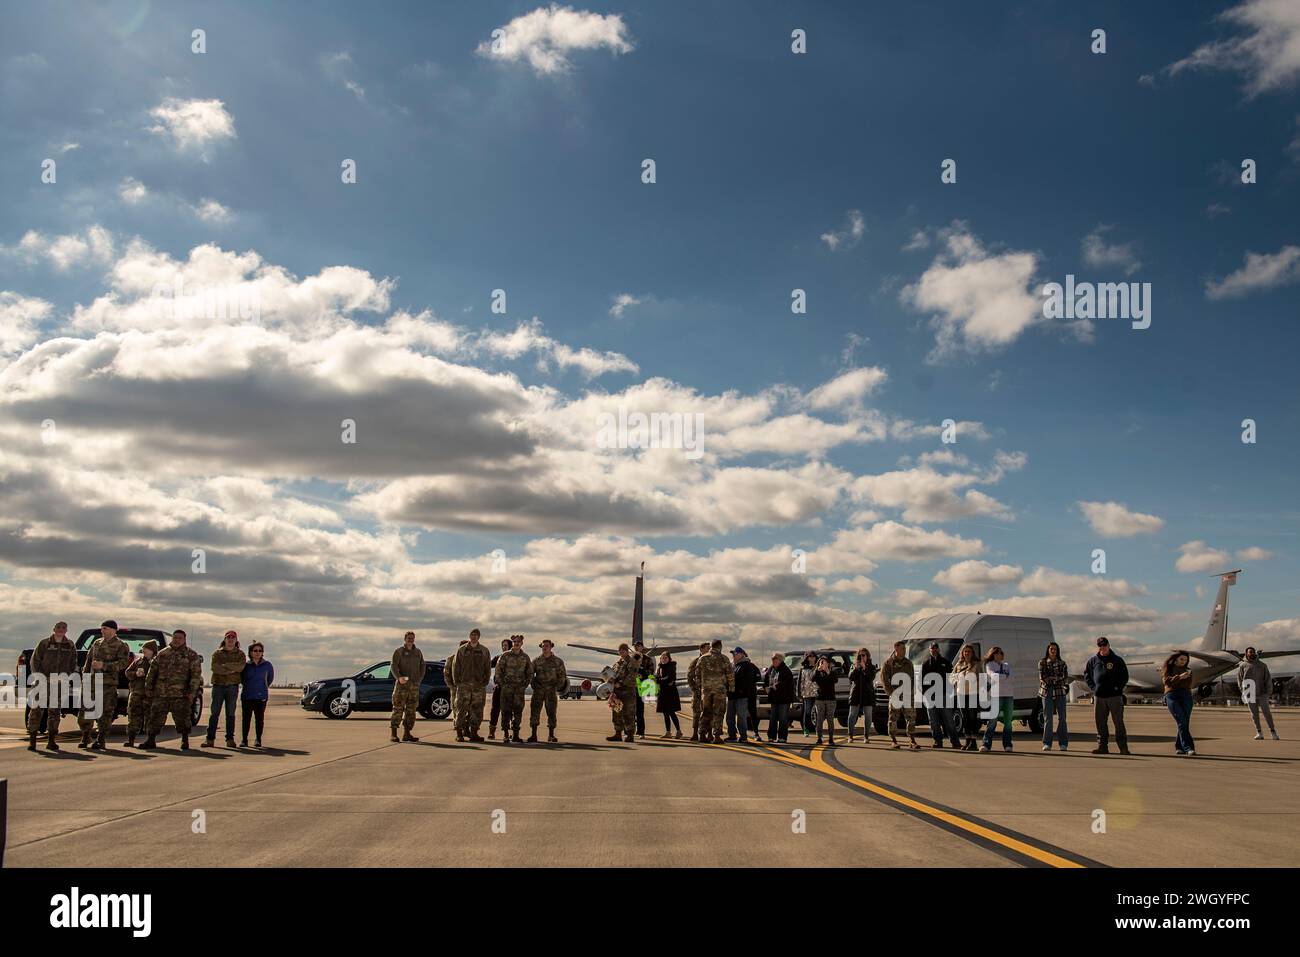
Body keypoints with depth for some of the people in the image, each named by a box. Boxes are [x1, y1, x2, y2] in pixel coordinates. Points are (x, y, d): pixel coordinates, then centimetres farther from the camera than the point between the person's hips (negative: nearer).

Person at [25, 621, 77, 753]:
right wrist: (38, 677, -9)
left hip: (60, 683, 2)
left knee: (55, 711, 4)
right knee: (37, 709, -4)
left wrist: (68, 679, 1)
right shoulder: (44, 643, 3)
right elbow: (34, 661, 2)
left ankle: (51, 741, 9)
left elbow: (73, 665, 14)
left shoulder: (70, 646, 10)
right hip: (43, 682, -2)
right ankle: (32, 739, 2)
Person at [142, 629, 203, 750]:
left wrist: (192, 691, -11)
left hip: (180, 694, -3)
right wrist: (149, 688, 11)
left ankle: (185, 741, 11)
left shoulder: (191, 655, 3)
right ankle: (151, 740, 15)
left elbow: (196, 674, -3)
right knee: (156, 717, 5)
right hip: (161, 693, 3)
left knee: (182, 718, -2)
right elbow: (152, 671, 17)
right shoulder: (162, 654, 13)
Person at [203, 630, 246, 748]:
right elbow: (215, 668, -8)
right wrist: (232, 669, -12)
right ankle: (210, 738, -4)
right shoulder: (217, 653, 10)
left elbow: (241, 667, -9)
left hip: (233, 686, 0)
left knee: (230, 714, 2)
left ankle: (230, 739, 5)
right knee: (214, 713, -4)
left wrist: (225, 665, -12)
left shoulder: (240, 654, 11)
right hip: (218, 685, 0)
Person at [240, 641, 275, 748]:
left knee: (259, 718, 0)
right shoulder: (245, 665, 3)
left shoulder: (267, 665, 4)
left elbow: (270, 678, 18)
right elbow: (241, 678, 17)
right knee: (246, 718, 0)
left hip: (261, 696, 0)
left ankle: (258, 740, 9)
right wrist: (247, 687, 13)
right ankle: (244, 740, 8)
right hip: (247, 696, 0)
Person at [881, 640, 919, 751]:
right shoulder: (889, 662, 1)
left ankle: (912, 741, 1)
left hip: (907, 695, 4)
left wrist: (911, 692, 4)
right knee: (893, 718, 0)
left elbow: (913, 679, 18)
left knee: (911, 718, -2)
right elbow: (884, 677, -3)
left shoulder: (909, 663, 16)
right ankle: (893, 740, 8)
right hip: (895, 695, -3)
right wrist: (890, 692, -10)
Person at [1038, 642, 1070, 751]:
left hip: (1060, 692, 1)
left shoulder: (1062, 663, 9)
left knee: (1061, 718, -1)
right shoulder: (1042, 662, 6)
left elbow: (1065, 677, 2)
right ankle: (1047, 743, 1)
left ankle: (1063, 743, 5)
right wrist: (1056, 678, -6)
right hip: (1047, 692, -1)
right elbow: (1042, 677, -3)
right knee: (1047, 718, -2)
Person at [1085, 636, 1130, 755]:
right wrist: (1093, 687, 6)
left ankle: (1123, 746, 2)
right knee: (1100, 722, 4)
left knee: (1118, 722, -1)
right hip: (1099, 696, 3)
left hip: (1115, 696, -3)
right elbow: (1086, 674, 18)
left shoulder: (1117, 660, 3)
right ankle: (1102, 745, 9)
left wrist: (1117, 687, -6)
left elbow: (1125, 676, 5)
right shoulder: (1093, 660, 9)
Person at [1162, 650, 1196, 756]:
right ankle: (1188, 748, -23)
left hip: (1186, 696, 3)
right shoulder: (1167, 668, 14)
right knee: (1181, 722, -16)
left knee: (1185, 723, -5)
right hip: (1172, 696, -3)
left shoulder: (1187, 670, 22)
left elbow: (1188, 685, 10)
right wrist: (1179, 677, -17)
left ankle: (1179, 747, 7)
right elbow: (1166, 681, -4)